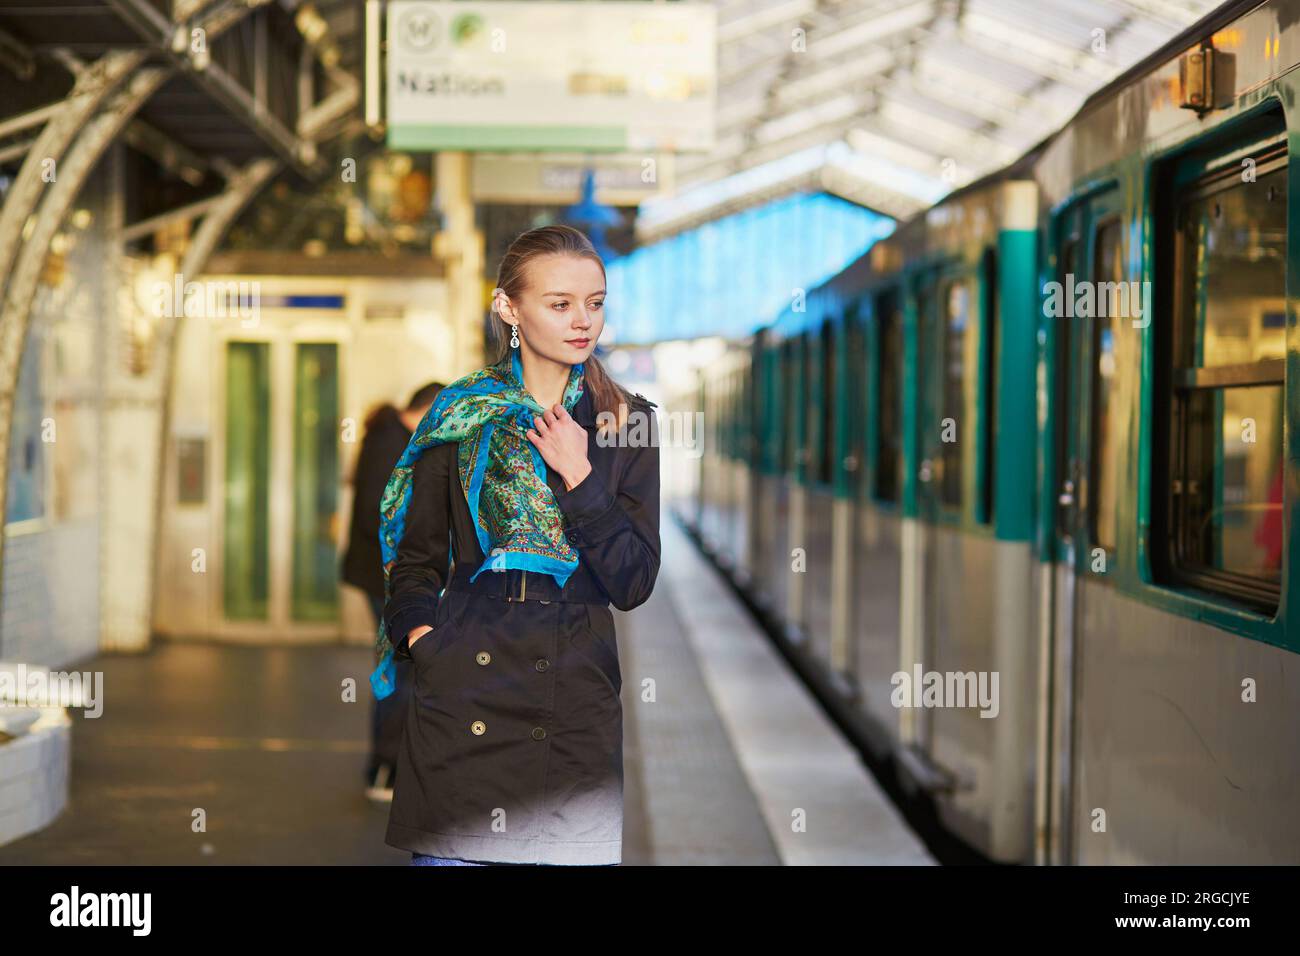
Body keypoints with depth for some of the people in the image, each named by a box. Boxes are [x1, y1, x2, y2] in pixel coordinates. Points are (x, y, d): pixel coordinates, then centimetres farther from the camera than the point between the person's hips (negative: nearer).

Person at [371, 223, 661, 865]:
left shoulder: (628, 423, 6)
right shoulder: (461, 415, 6)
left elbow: (633, 584, -1)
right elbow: (416, 559, 13)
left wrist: (578, 476, -9)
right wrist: (423, 635, -5)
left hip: (577, 700, 0)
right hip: (463, 687, 0)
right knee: (451, 850, -2)